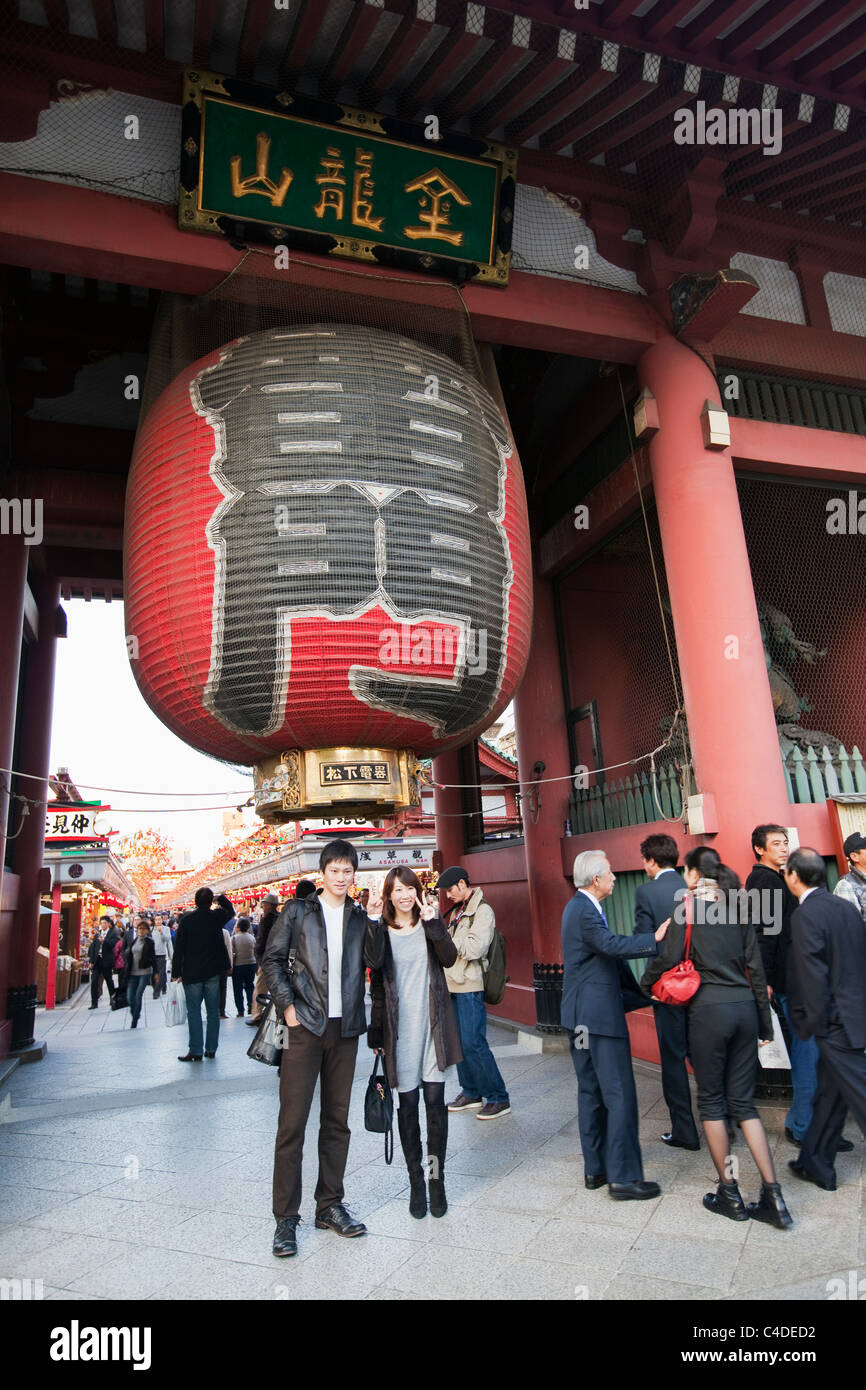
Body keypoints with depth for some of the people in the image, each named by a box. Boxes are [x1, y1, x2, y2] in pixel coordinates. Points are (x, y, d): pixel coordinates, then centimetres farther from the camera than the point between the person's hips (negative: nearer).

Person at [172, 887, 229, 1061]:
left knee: (194, 1011, 3)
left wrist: (176, 972, -2)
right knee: (213, 1011, 10)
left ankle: (195, 1051, 2)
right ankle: (211, 1049, 14)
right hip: (213, 972, 2)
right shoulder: (216, 918, -2)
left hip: (191, 973, -2)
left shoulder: (186, 920, -7)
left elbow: (179, 947, -7)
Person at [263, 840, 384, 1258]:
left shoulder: (359, 917, 10)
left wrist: (374, 919, -10)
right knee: (292, 1121, -1)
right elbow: (272, 959, 0)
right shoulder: (298, 910, 2)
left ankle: (329, 1206, 25)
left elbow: (374, 961, -2)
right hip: (305, 1025, -3)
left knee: (337, 1120, 12)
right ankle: (286, 1217, 10)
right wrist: (287, 1005, -8)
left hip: (345, 1028, 4)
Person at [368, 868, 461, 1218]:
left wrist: (433, 923, -20)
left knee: (435, 1100, 1)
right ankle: (415, 1182, 20)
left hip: (432, 1024, 1)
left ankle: (437, 1179, 15)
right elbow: (377, 985, 4)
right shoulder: (381, 933, 1)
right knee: (408, 1103, 7)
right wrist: (376, 1033, 3)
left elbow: (449, 958, -10)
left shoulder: (430, 924, 5)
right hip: (400, 1028, 0)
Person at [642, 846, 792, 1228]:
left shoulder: (689, 907, -8)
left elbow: (669, 959, -9)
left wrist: (645, 984, 10)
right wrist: (765, 1022, 16)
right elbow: (755, 966, 9)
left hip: (709, 1009, -5)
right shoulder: (737, 907, 8)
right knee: (743, 1102, 13)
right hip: (744, 1007, 6)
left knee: (711, 1101, 9)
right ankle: (773, 1196, 10)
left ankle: (729, 1194, 16)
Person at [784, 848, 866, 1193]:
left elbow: (813, 975, -19)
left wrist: (812, 1023, -9)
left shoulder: (806, 914, -18)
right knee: (829, 1093, 17)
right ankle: (815, 1164, 30)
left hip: (835, 1022, -9)